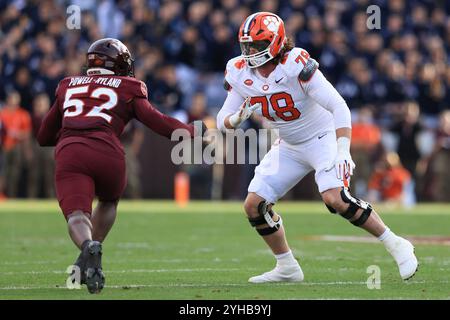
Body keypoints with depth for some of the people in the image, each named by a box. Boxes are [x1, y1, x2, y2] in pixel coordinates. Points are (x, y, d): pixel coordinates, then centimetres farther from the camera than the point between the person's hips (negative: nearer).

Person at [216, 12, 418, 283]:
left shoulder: (297, 65, -27)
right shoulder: (240, 74, -8)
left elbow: (339, 107, -29)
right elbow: (223, 121, -1)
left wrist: (344, 153, -38)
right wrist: (237, 118, -25)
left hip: (324, 137, -7)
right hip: (289, 147, 7)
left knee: (335, 199, -28)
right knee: (254, 205, -1)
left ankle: (396, 245, -13)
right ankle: (287, 268, 16)